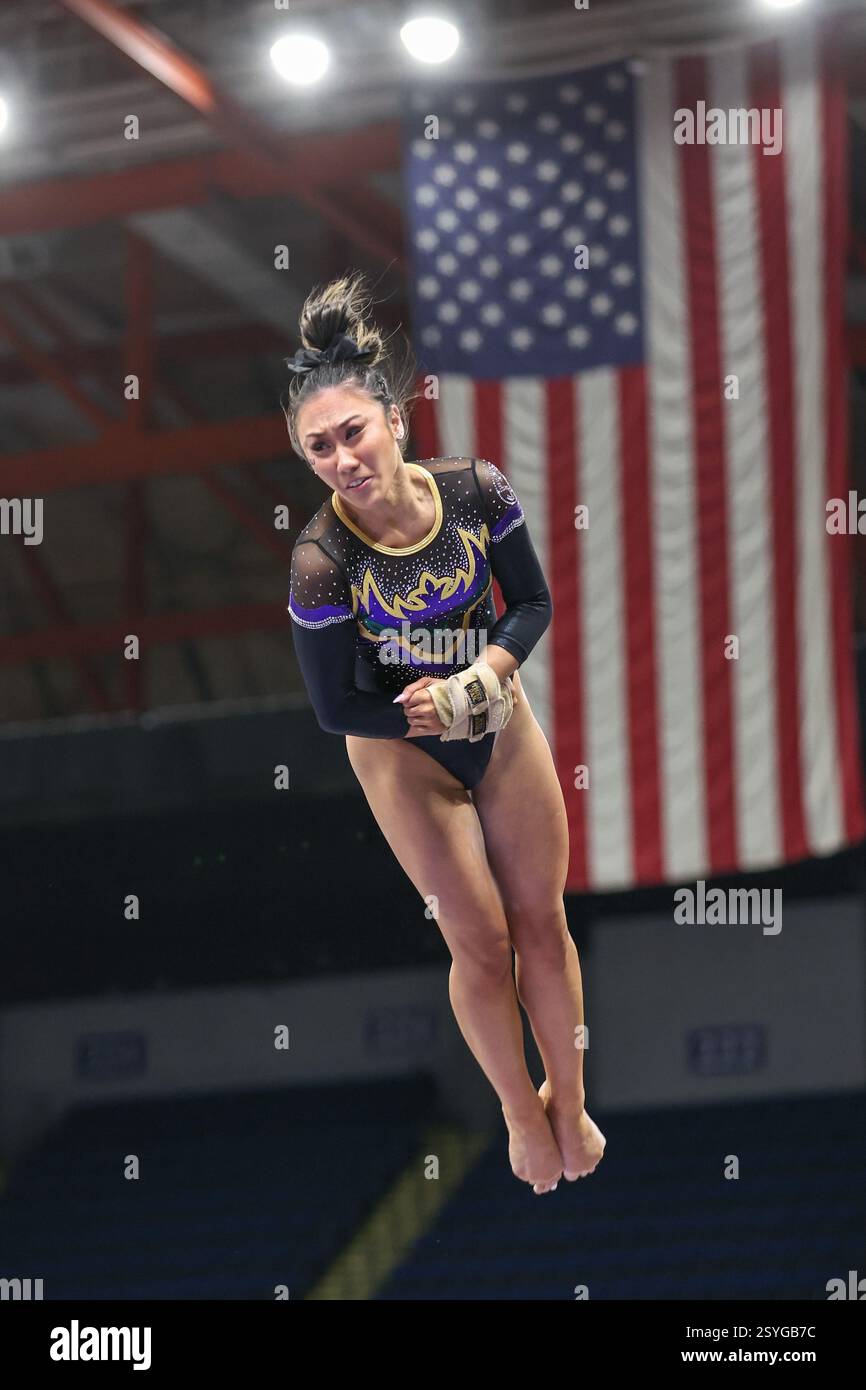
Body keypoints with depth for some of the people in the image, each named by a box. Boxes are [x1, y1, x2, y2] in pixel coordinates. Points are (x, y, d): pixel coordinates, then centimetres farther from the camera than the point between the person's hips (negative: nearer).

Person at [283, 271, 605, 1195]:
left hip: (500, 723, 3)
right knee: (479, 942, 7)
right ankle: (522, 1114, 31)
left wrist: (484, 675, -24)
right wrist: (438, 716, -21)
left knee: (542, 919, 12)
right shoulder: (321, 561, -28)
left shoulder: (477, 492, -21)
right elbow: (334, 708, -17)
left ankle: (569, 1102, 34)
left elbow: (533, 603, -7)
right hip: (403, 755, -2)